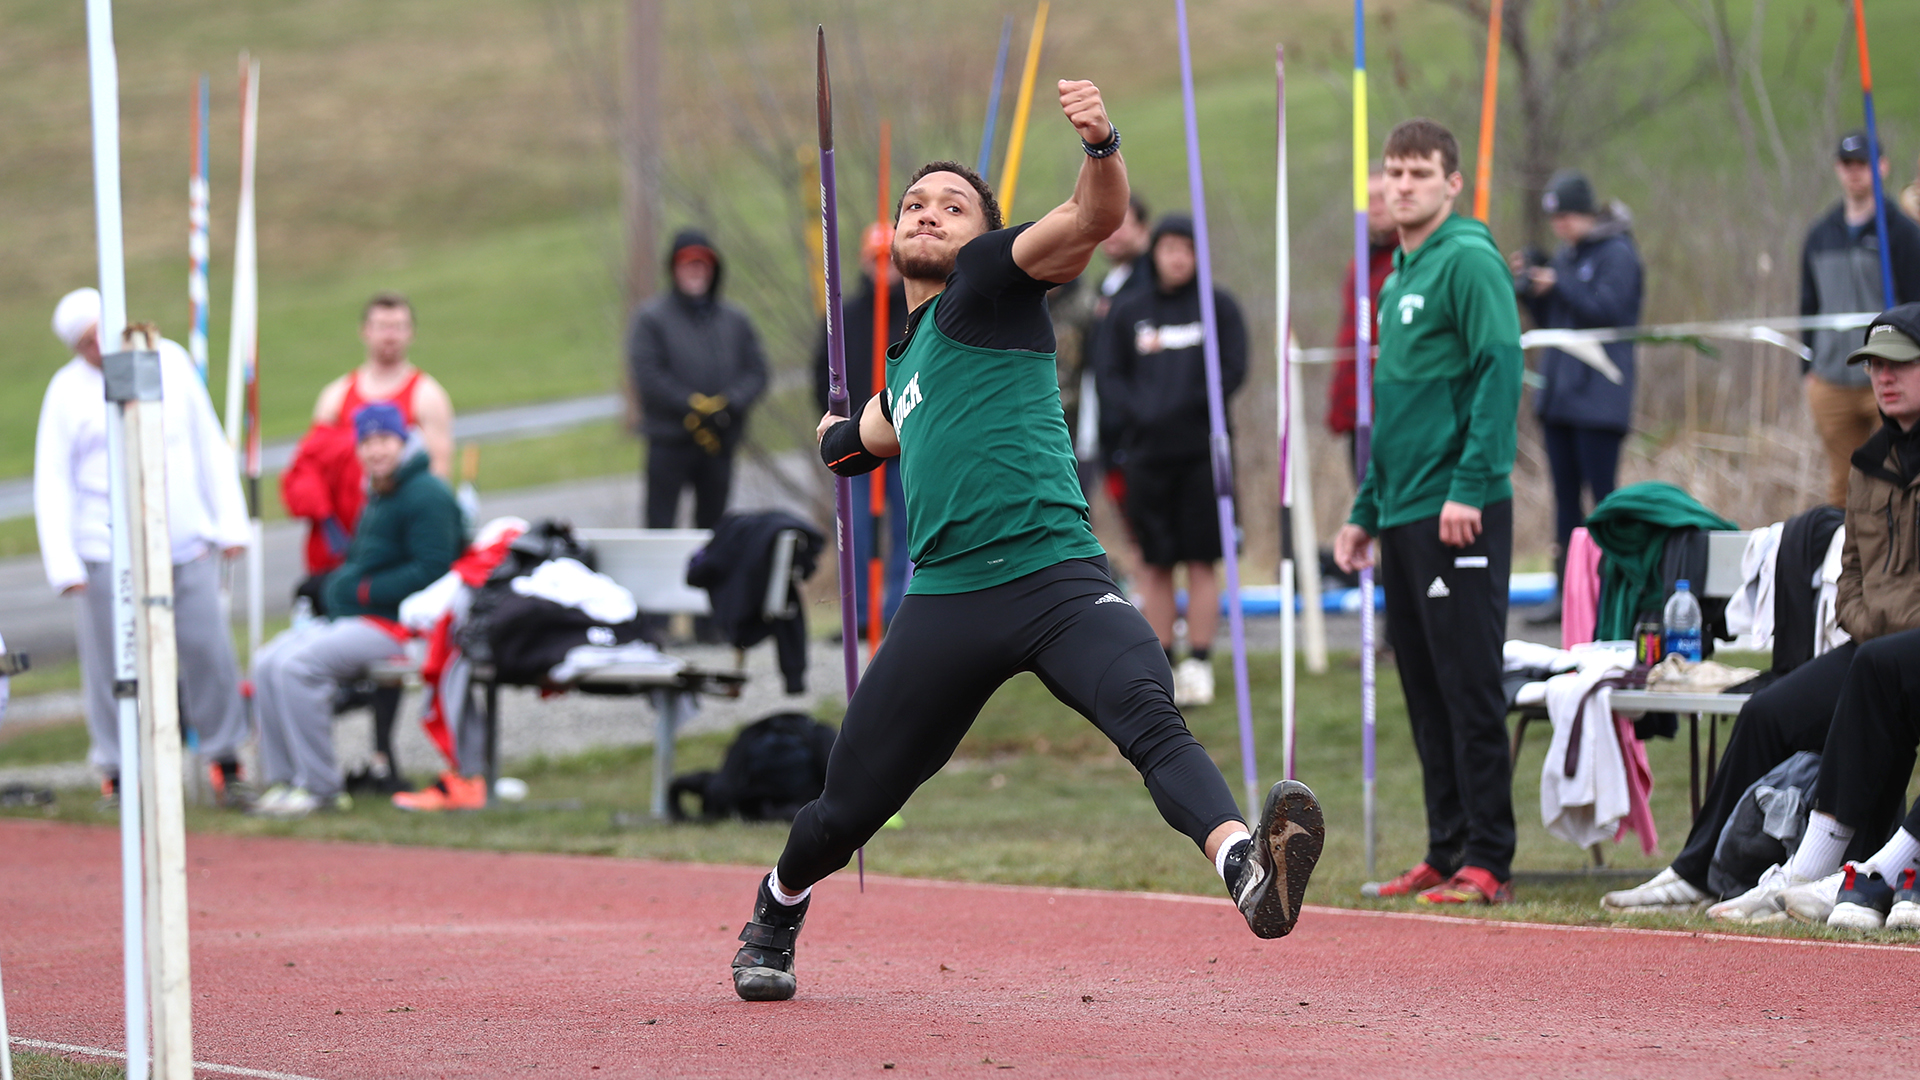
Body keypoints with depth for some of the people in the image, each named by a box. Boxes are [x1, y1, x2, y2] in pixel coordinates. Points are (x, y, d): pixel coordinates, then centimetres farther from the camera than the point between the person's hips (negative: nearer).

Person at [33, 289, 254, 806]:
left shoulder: (170, 361, 8)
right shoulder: (68, 390, 0)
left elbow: (210, 445, 13)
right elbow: (52, 482, 2)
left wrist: (230, 522, 9)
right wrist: (63, 563, -6)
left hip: (187, 545, 2)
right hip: (108, 554, -2)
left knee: (208, 652, -2)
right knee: (112, 665, -2)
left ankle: (225, 763, 11)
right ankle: (118, 775, 9)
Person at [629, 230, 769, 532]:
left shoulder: (735, 320, 10)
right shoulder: (652, 317, -1)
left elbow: (756, 372, 5)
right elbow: (647, 373, -10)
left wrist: (726, 405, -13)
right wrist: (693, 407, -16)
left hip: (720, 441, 4)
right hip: (669, 441, -4)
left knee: (713, 518, 9)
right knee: (660, 522, -7)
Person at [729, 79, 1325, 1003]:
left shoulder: (989, 281, 7)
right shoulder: (908, 353, 26)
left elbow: (1094, 219, -14)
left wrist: (1101, 146, -31)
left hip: (1055, 575, -6)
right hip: (946, 603, 6)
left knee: (1148, 713, -32)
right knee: (848, 806, 11)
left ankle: (1248, 873, -55)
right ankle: (774, 918, 40)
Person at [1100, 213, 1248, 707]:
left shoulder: (1219, 307, 4)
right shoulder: (1129, 311, 11)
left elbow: (1233, 371, -1)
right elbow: (1113, 373, 12)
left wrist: (1184, 407, -10)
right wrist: (1138, 411, -6)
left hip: (1201, 449, -2)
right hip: (1146, 451, 2)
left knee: (1201, 562, -1)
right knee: (1154, 565, 3)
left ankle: (1198, 665, 3)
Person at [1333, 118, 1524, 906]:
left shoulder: (1469, 262, -8)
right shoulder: (1396, 285, 20)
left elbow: (1500, 373, -17)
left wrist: (1469, 489, -22)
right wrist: (1366, 511, 22)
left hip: (1460, 516, -9)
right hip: (1403, 515, 9)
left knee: (1470, 686, -8)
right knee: (1424, 692, 10)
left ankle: (1487, 862, -7)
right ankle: (1445, 853, 15)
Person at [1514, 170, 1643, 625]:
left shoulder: (1617, 255, -7)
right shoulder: (1566, 256, 16)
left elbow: (1609, 310, -17)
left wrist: (1557, 285, -18)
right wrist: (1528, 286, 3)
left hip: (1598, 396, -8)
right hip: (1559, 394, 8)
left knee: (1602, 494, -7)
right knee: (1565, 494, 9)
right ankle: (1566, 591, 13)